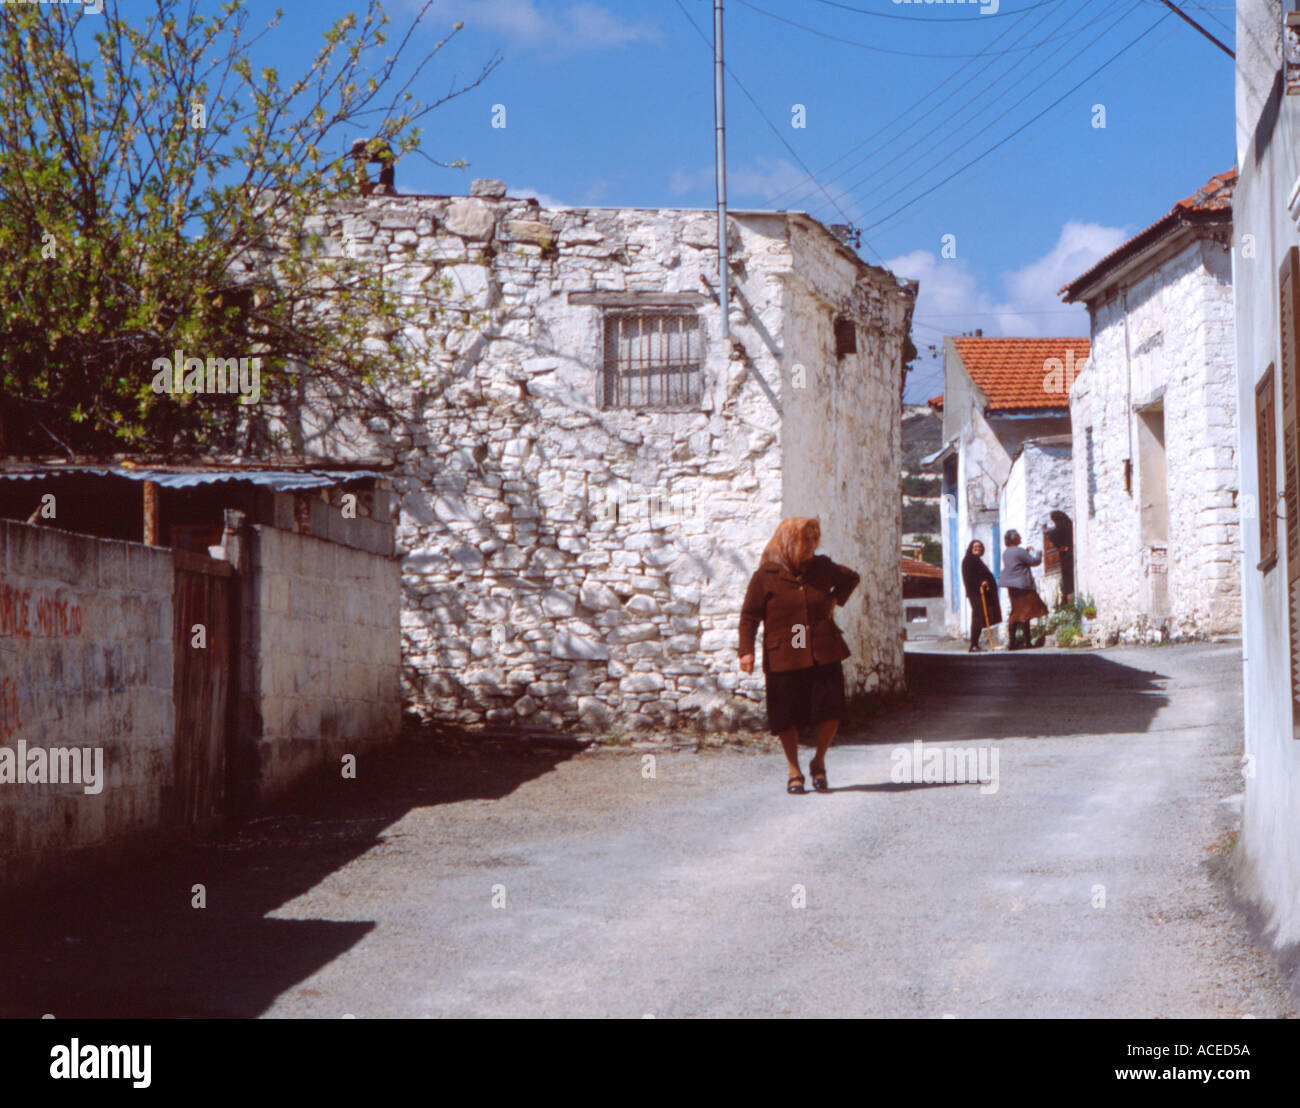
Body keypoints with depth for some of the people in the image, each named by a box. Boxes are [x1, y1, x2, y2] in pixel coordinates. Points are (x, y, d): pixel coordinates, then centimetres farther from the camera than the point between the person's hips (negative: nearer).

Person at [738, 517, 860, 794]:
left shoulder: (821, 567, 8)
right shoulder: (766, 576, -3)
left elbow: (851, 578, 28)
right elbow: (749, 615, -1)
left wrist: (834, 600, 14)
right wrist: (746, 651, -9)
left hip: (824, 655, 3)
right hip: (784, 657, -3)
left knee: (831, 710, -5)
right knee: (787, 717, 2)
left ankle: (819, 762, 17)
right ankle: (794, 771, 19)